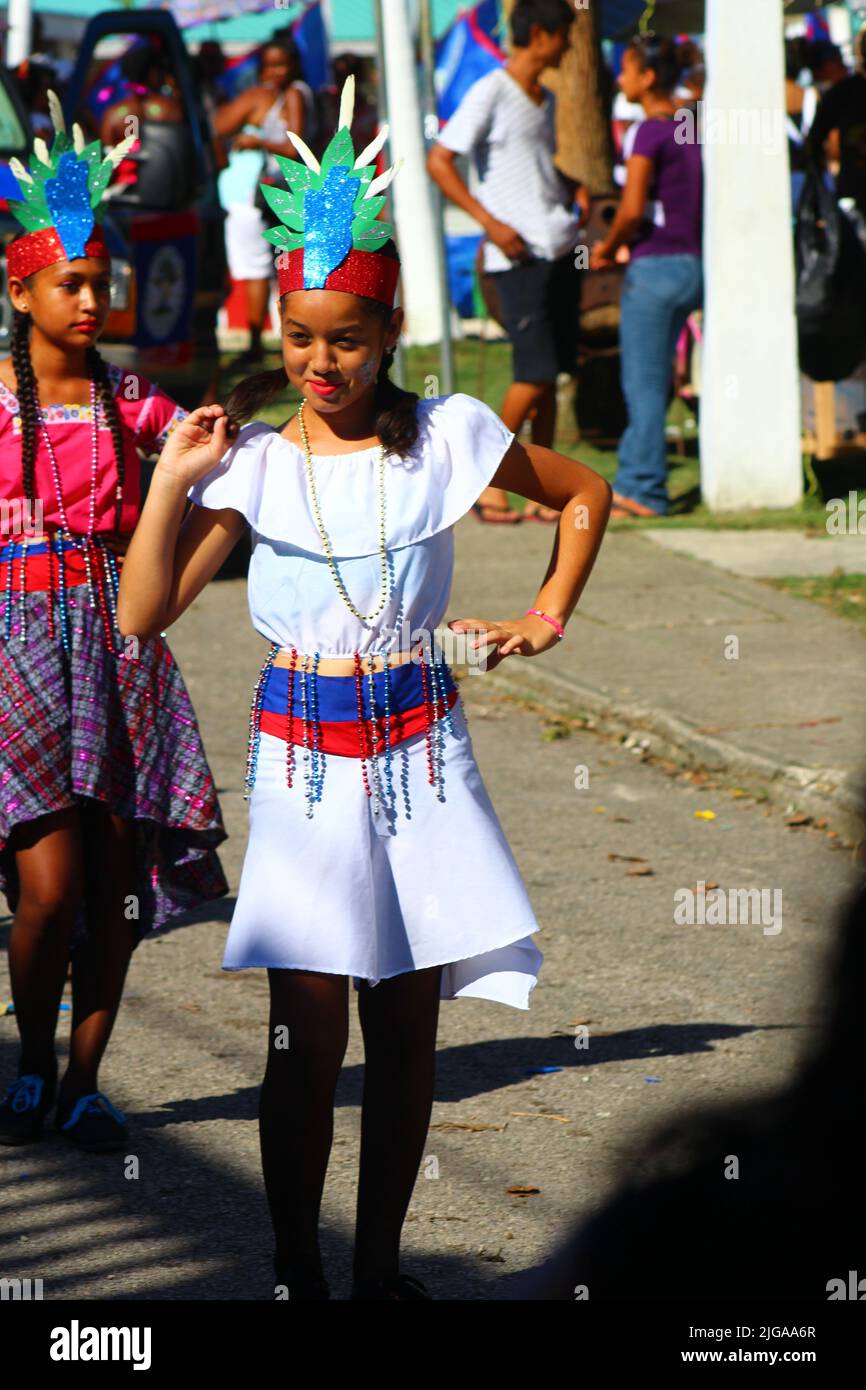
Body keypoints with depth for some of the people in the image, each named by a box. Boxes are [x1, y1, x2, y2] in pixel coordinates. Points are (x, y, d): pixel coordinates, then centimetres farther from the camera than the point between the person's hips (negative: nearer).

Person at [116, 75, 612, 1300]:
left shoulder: (448, 436, -1)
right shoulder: (254, 462, -3)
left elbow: (584, 494, 16)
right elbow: (144, 613, -7)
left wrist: (549, 615, 10)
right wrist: (173, 478, -12)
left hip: (419, 744, 2)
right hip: (305, 751, -1)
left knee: (409, 1022, 5)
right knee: (310, 1029, -6)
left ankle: (380, 1266, 17)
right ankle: (298, 1273, 4)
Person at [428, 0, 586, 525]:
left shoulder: (545, 99, 17)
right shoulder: (491, 93, -8)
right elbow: (439, 161, -12)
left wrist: (577, 189, 12)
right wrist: (490, 222, -18)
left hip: (561, 249, 8)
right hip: (521, 253, -8)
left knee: (551, 373, 6)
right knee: (535, 373, -11)